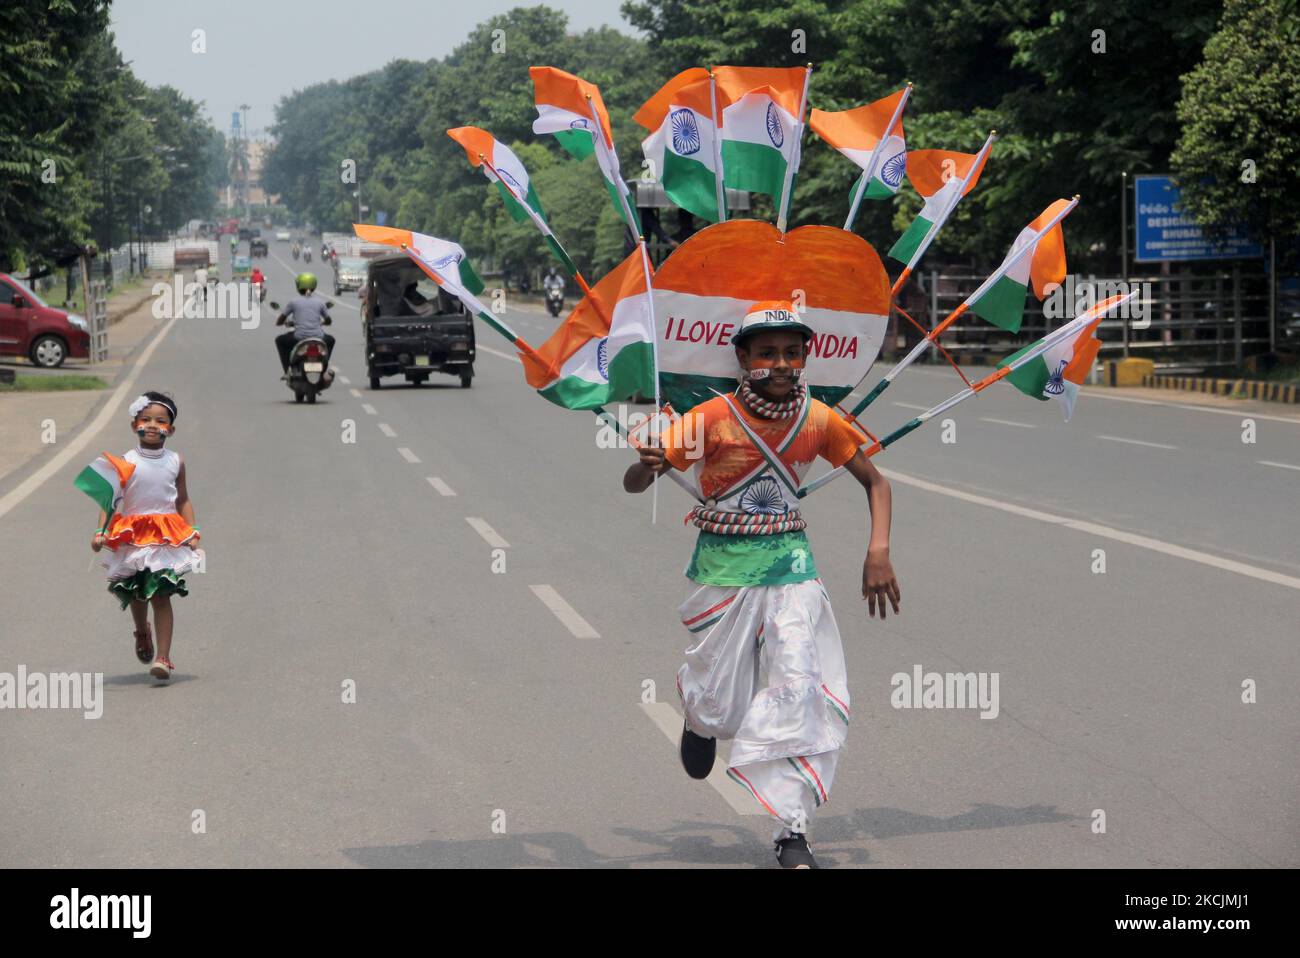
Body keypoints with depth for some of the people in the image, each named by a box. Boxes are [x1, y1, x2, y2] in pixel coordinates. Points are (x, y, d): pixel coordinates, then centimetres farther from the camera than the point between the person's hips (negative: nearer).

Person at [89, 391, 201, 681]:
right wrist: (101, 531, -17)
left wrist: (192, 533, 0)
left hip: (168, 537, -1)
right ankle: (142, 632, 46)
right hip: (132, 537, 1)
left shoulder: (175, 462, 3)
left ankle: (163, 658, -7)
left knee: (161, 596, -8)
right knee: (135, 595, 14)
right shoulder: (125, 462, -3)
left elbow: (183, 500, 11)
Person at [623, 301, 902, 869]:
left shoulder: (818, 419, -4)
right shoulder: (714, 418, -13)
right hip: (722, 568, -1)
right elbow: (632, 485, -15)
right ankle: (701, 715, 45)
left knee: (797, 682, -15)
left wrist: (878, 553, -8)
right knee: (720, 707, 4)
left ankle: (792, 832, -7)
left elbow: (874, 482, 7)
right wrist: (649, 465, -39)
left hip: (791, 566, 2)